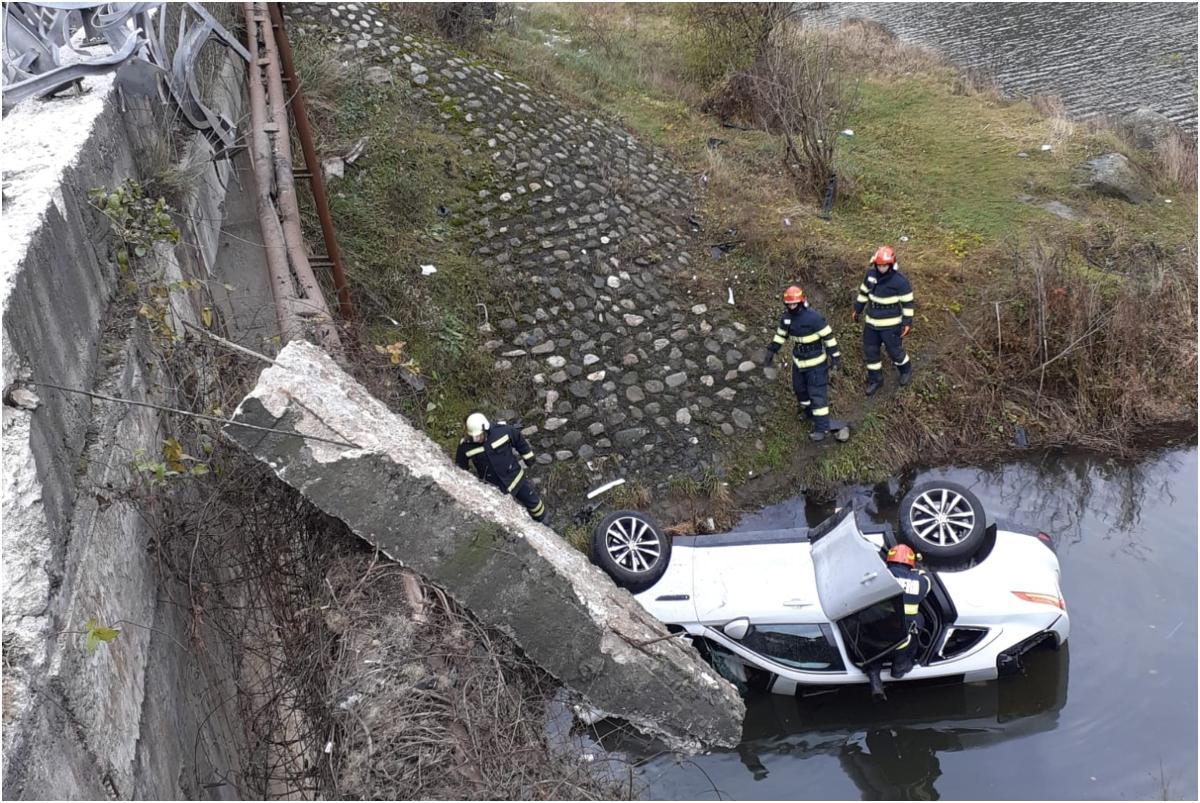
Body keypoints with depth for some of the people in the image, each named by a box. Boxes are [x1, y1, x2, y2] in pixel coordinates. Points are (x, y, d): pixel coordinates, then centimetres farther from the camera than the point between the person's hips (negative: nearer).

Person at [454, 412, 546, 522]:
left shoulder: (502, 430, -24)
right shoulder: (466, 446, -22)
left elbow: (518, 439, -3)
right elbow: (460, 467, -5)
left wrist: (528, 457, 9)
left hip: (515, 478, 1)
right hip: (493, 487, -1)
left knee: (532, 501, 18)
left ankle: (541, 520, 49)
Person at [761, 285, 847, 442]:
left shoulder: (813, 317, -24)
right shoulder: (786, 317, -3)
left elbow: (828, 336, -19)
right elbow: (781, 335, 13)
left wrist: (835, 356, -17)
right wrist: (771, 351, 10)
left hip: (816, 362, -7)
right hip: (798, 360, 7)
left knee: (817, 393, -4)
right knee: (799, 388, 22)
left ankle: (821, 427, 3)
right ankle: (808, 411, 49)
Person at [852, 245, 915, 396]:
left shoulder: (899, 281, -20)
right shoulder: (870, 274, -4)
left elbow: (907, 303, -13)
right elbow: (863, 292, 12)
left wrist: (907, 323, -13)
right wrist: (857, 310, 18)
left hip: (891, 325, -5)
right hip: (871, 323, 5)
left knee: (895, 351, 8)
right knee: (870, 351, 12)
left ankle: (906, 370, 40)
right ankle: (875, 379, 30)